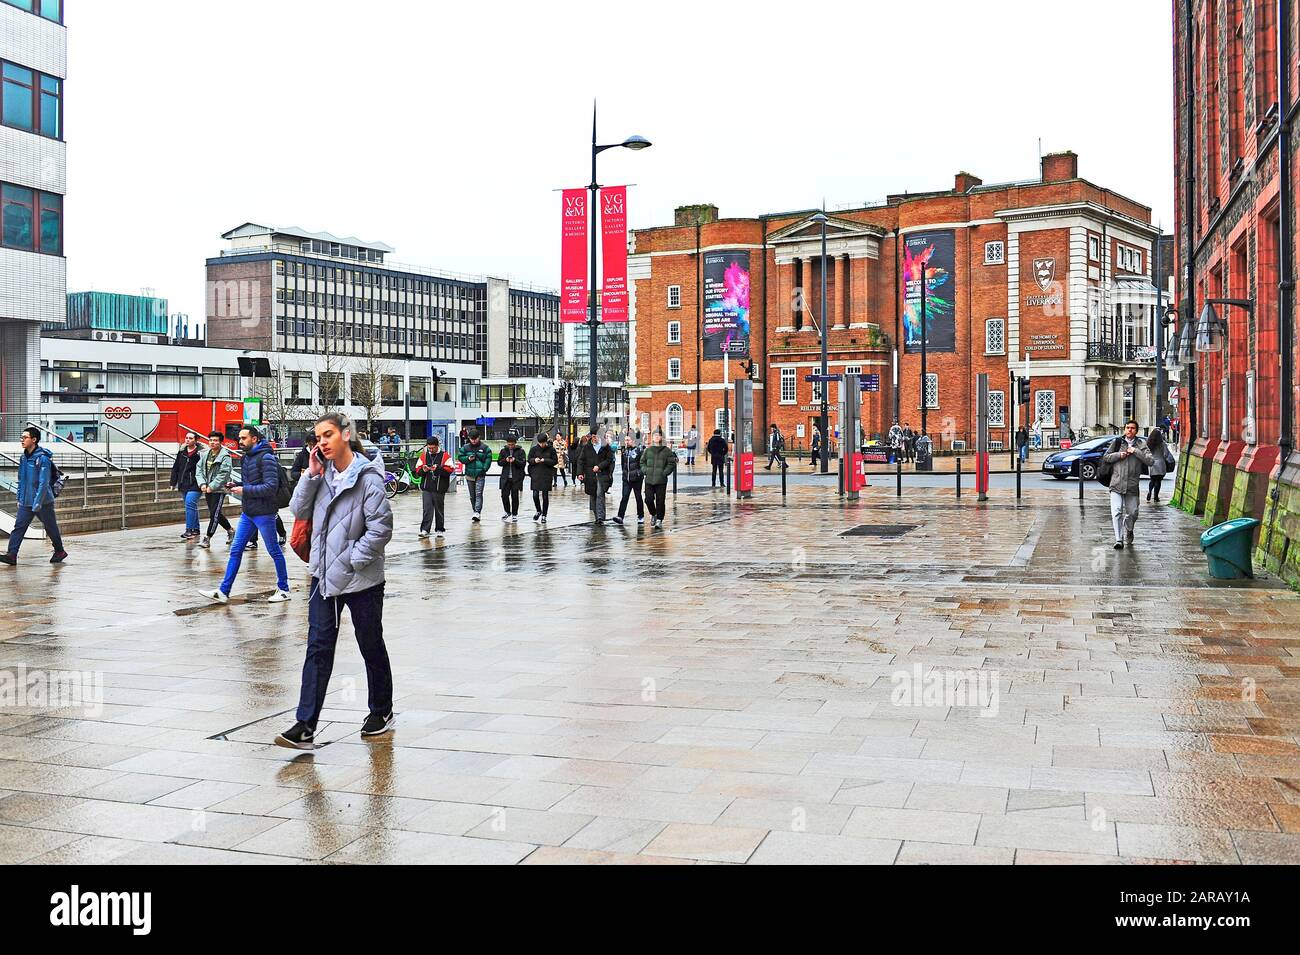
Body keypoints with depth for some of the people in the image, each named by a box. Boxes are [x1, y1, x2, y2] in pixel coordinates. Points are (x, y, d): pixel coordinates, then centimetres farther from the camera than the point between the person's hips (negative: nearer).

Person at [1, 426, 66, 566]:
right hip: (26, 502, 7)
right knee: (18, 527, -4)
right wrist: (19, 499, 16)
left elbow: (44, 483, -21)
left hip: (43, 502, -7)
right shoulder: (23, 458, 8)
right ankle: (11, 555, -7)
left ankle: (59, 551, 24)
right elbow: (21, 480, 17)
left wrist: (38, 503, -24)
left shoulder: (42, 459, -17)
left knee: (51, 527, 8)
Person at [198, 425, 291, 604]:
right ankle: (223, 592, 9)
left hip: (264, 513, -9)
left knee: (274, 551, 4)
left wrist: (244, 490, -19)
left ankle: (284, 589, 17)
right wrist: (236, 487, 3)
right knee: (235, 550, 6)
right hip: (247, 513, 9)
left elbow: (271, 487, -23)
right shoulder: (246, 458, 13)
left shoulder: (266, 458, -15)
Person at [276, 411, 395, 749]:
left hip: (361, 579, -5)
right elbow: (299, 511, 4)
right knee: (318, 649, 2)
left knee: (372, 647, 13)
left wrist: (352, 561, -16)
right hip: (324, 576, 5)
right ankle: (305, 727, 2)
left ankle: (381, 712, 32)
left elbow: (381, 528, -17)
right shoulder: (323, 474, 4)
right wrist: (311, 475, -7)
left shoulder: (368, 477, -15)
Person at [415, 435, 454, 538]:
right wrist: (423, 470, -13)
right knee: (427, 509, -5)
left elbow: (449, 469, -9)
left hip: (439, 488, -2)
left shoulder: (444, 456, 0)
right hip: (426, 488, 2)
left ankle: (440, 530, 19)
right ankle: (424, 530, -6)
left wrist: (437, 469, -21)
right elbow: (417, 471, 8)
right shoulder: (423, 455, 9)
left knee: (439, 509, 8)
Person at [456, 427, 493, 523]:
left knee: (478, 494, -14)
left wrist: (484, 469, -9)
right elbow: (460, 457, 6)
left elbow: (488, 458, 1)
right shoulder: (465, 447, 5)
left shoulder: (484, 447, 0)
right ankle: (476, 511, 23)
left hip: (480, 475, -3)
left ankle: (477, 512, -20)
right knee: (472, 495, 11)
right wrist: (468, 458, -12)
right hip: (469, 474, 4)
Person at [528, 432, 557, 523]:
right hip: (535, 475, 1)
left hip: (547, 476, -1)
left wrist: (545, 460, -15)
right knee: (535, 495, -5)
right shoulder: (533, 449, 3)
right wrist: (534, 460, -13)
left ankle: (544, 515, 15)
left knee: (545, 496, 4)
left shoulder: (551, 449, -1)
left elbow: (555, 461, -1)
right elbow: (529, 460, 8)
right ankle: (538, 511, 21)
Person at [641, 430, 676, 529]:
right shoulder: (648, 450, 10)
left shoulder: (667, 450, 0)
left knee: (660, 501, 0)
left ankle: (659, 519, 10)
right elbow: (642, 462, 18)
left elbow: (672, 463, -1)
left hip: (661, 480, -3)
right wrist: (645, 470, 2)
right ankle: (653, 515, 26)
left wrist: (664, 472, -10)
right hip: (649, 480, 3)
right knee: (648, 499, 1)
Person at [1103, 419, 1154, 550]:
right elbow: (1105, 457, 10)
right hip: (1116, 484, -1)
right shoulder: (1117, 442, 7)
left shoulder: (1141, 445, 4)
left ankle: (1129, 530, 40)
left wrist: (1136, 451, -13)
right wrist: (1119, 455, -5)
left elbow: (1150, 461, -7)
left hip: (1132, 485, 1)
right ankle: (1119, 540, -10)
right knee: (1116, 512, -13)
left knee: (1132, 513, 10)